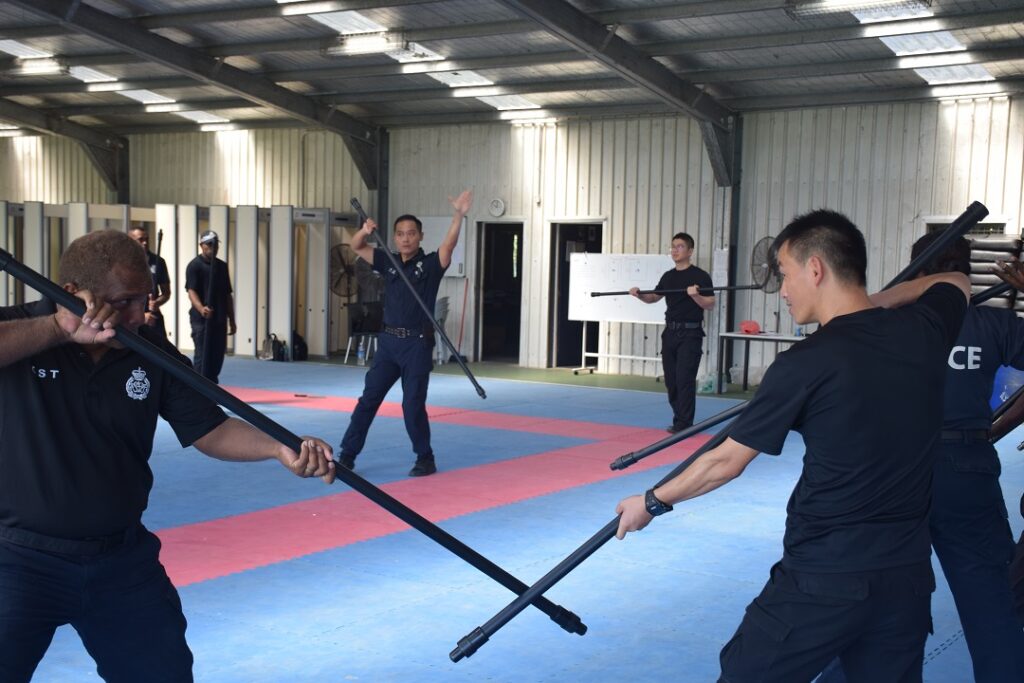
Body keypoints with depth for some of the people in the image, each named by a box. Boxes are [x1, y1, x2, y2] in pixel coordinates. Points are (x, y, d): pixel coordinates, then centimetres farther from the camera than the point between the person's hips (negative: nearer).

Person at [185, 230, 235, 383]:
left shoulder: (222, 266, 15)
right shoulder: (194, 265, -6)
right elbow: (191, 291, -16)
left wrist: (231, 320, 15)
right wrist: (201, 309, -35)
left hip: (220, 319, 6)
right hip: (201, 319, -6)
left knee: (218, 358, 10)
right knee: (203, 358, -8)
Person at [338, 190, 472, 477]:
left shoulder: (430, 263, -5)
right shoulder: (389, 262, 7)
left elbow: (449, 245, -23)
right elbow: (357, 247, 7)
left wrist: (459, 215, -38)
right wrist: (365, 230, -15)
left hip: (418, 343, -4)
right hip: (388, 340, 5)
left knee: (413, 404, 0)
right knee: (368, 399, 7)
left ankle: (425, 459, 17)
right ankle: (347, 456, 14)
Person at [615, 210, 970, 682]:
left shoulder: (805, 364, -16)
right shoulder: (922, 330, -1)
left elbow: (726, 462, -5)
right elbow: (956, 282, 26)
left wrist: (652, 502, 9)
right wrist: (876, 302, 22)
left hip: (824, 579, -5)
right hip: (907, 574, 6)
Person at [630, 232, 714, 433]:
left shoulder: (700, 276, -8)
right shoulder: (668, 276, 13)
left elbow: (710, 305, -12)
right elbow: (654, 297, 23)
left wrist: (695, 295, -30)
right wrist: (640, 295, 3)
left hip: (690, 334, -7)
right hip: (670, 332, 7)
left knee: (685, 379, -10)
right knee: (671, 380, 10)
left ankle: (683, 424, -6)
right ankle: (681, 419, 22)